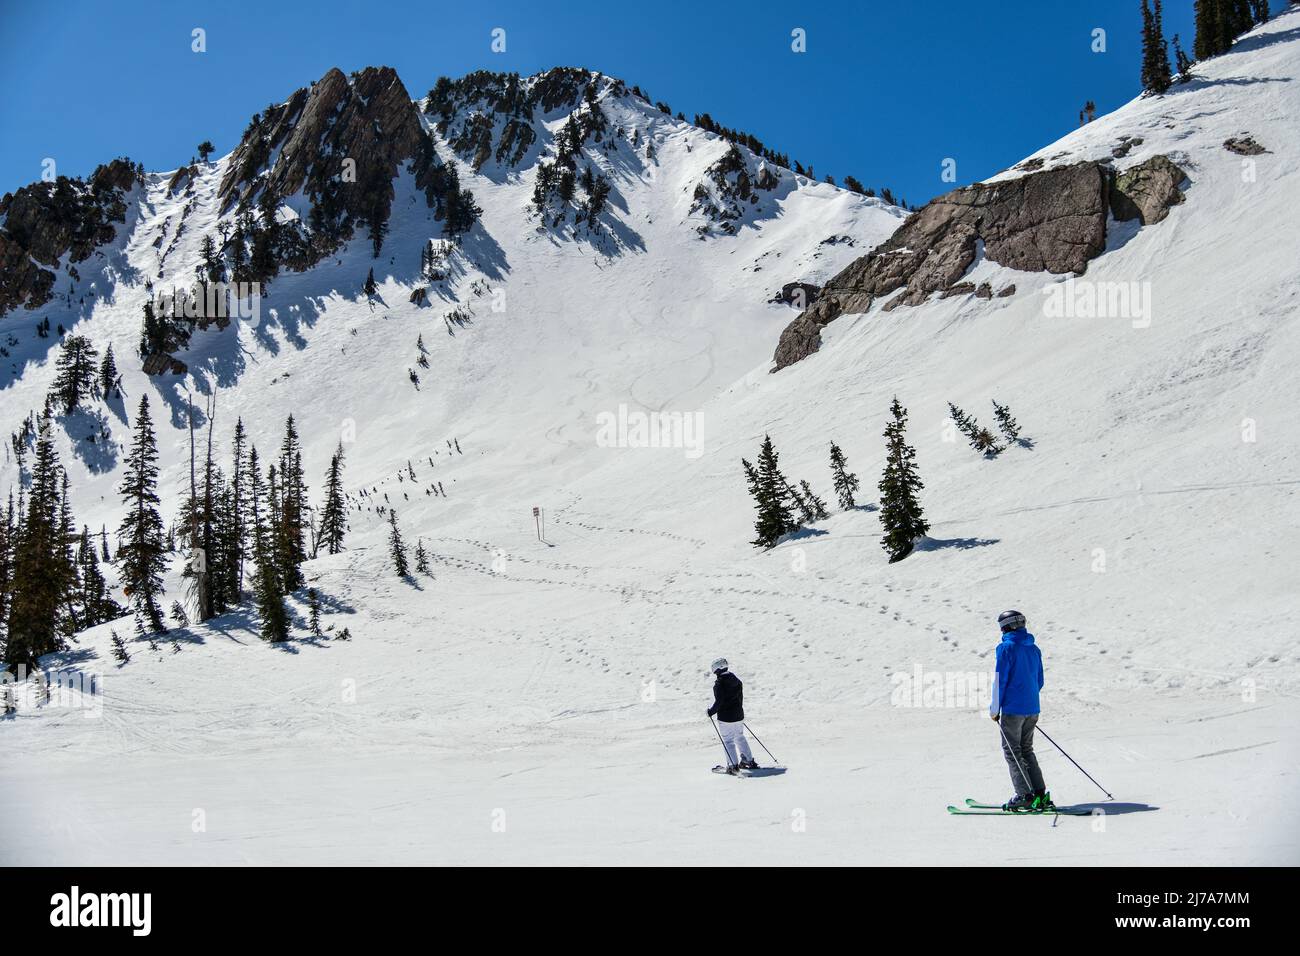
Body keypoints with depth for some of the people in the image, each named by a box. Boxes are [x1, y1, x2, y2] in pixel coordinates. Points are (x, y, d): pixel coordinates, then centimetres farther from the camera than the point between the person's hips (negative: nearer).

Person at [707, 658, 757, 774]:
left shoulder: (719, 684, -19)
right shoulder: (737, 680, 4)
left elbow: (718, 702, -20)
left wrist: (711, 712, -6)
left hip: (725, 718, -7)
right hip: (739, 716, 7)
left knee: (728, 741, 3)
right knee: (740, 737, 22)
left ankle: (733, 765, 3)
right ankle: (748, 760, 27)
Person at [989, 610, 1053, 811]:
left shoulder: (1007, 647, -12)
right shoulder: (1034, 649, 11)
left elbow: (1000, 680, -13)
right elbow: (1039, 681, 16)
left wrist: (995, 708, -7)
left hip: (1012, 709, -7)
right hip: (1032, 709, 7)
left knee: (1012, 751, 1)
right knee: (1026, 750, 16)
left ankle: (1025, 795, -4)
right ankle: (1040, 794, 10)